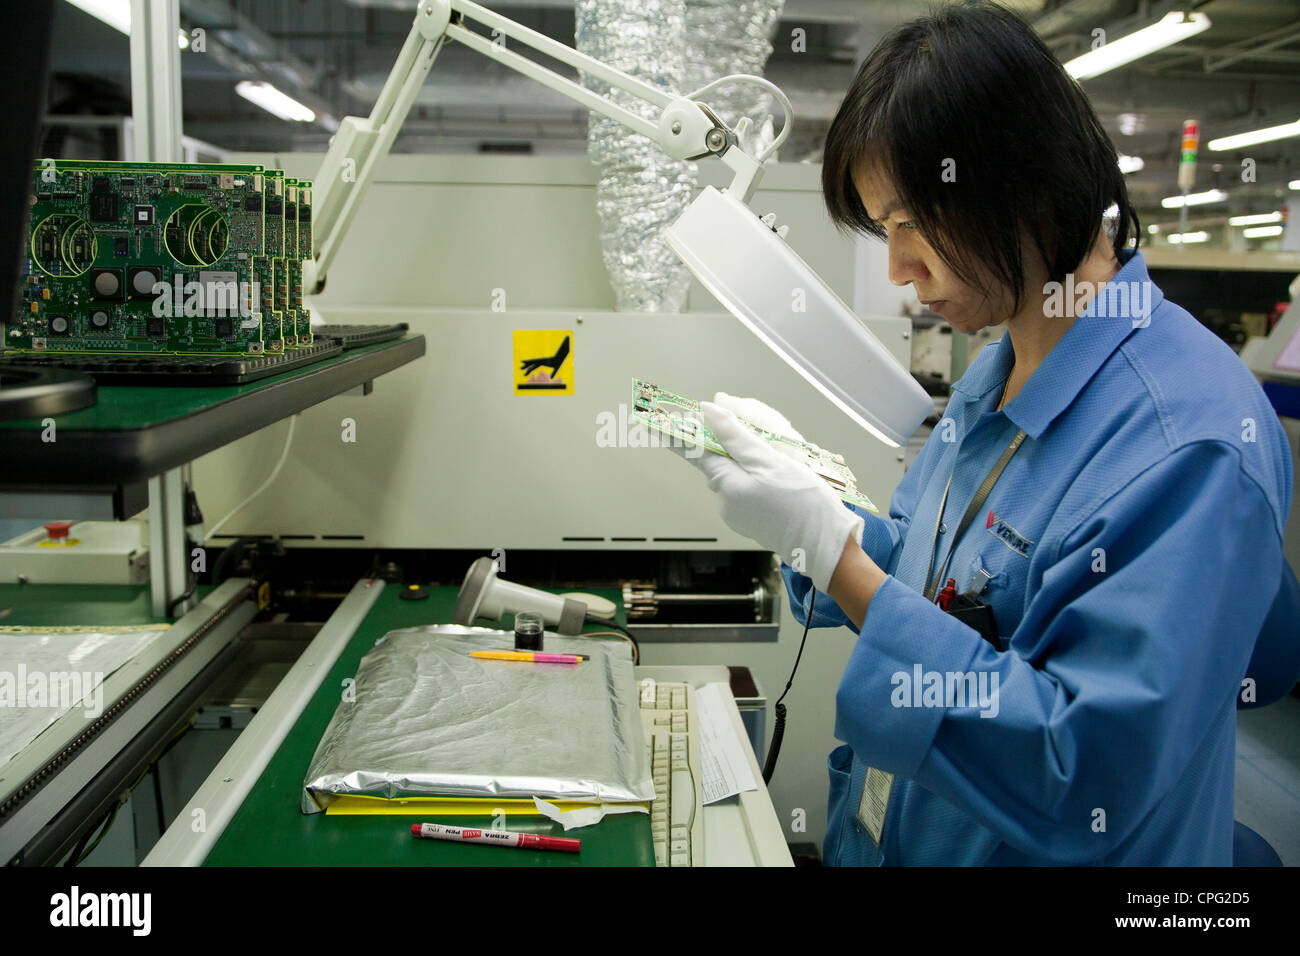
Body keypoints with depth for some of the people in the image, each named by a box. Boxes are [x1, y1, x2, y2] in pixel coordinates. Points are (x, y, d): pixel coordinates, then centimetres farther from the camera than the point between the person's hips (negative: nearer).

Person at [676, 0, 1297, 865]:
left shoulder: (1193, 445, -26)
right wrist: (797, 481, -9)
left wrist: (826, 543, -30)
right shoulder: (996, 371, 1)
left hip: (1040, 845, -7)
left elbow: (1083, 783, -29)